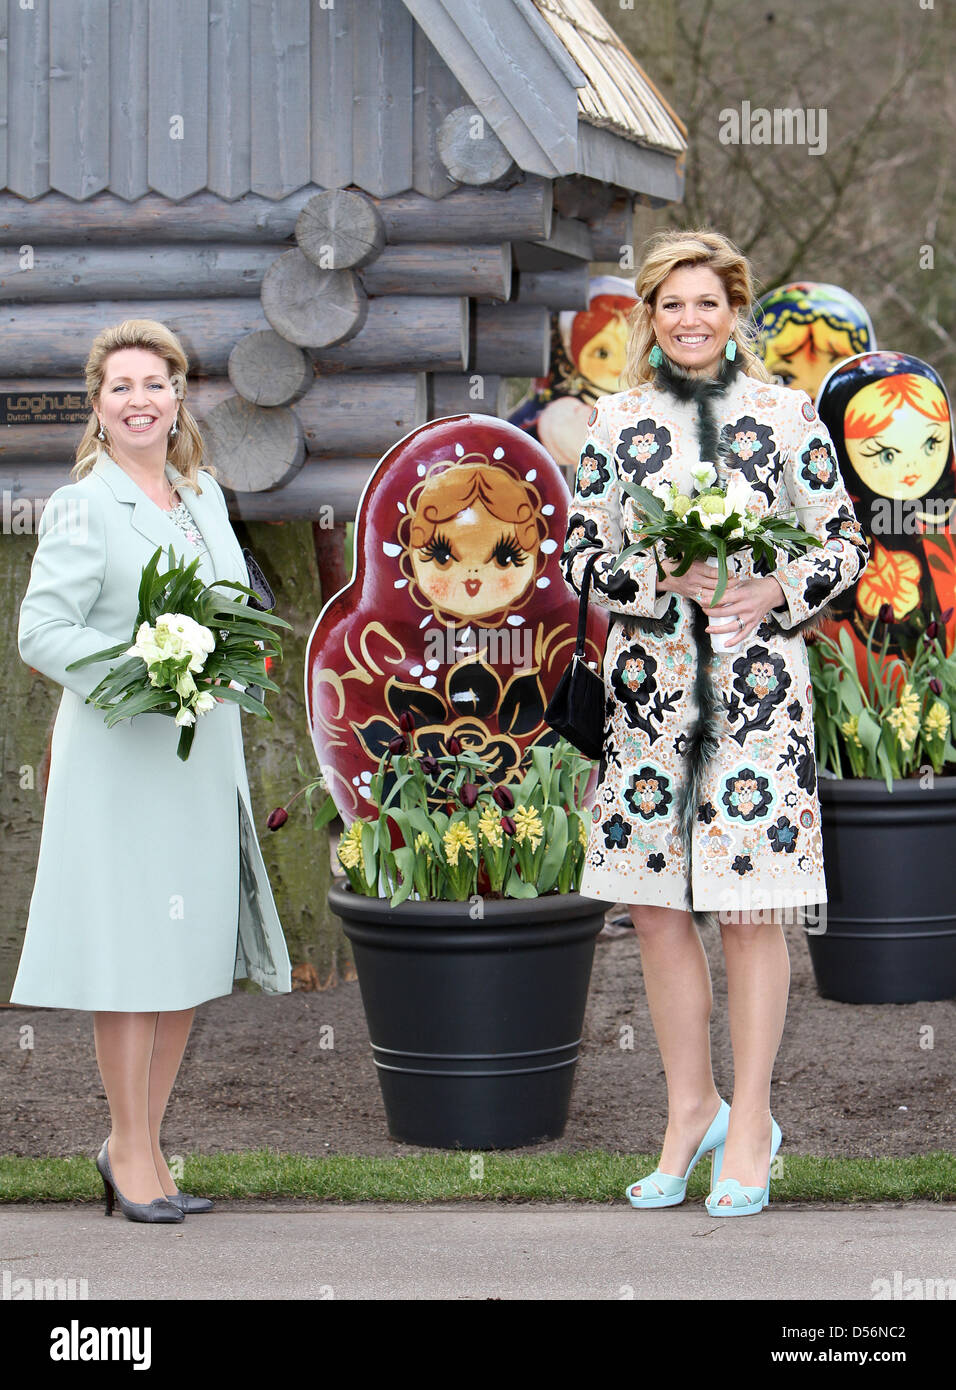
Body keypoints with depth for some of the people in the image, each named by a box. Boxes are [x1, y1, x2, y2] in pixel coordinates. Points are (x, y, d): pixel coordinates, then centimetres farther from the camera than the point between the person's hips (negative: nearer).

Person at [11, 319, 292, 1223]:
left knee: (194, 953, 9)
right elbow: (40, 632, -11)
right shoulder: (82, 507, -7)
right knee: (128, 953, -3)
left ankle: (139, 1143, 19)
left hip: (203, 751, 7)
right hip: (119, 755, -7)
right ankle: (131, 1153, 7)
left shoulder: (205, 499, 12)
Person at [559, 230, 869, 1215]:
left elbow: (845, 543, 4)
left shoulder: (784, 414, 2)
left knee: (747, 911, 0)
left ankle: (750, 1125, 11)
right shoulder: (617, 421, 7)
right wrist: (667, 578, -12)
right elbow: (580, 555, 6)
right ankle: (691, 1109, 22)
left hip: (755, 683, -2)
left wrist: (777, 591, -14)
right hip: (648, 686, 3)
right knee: (654, 906, 6)